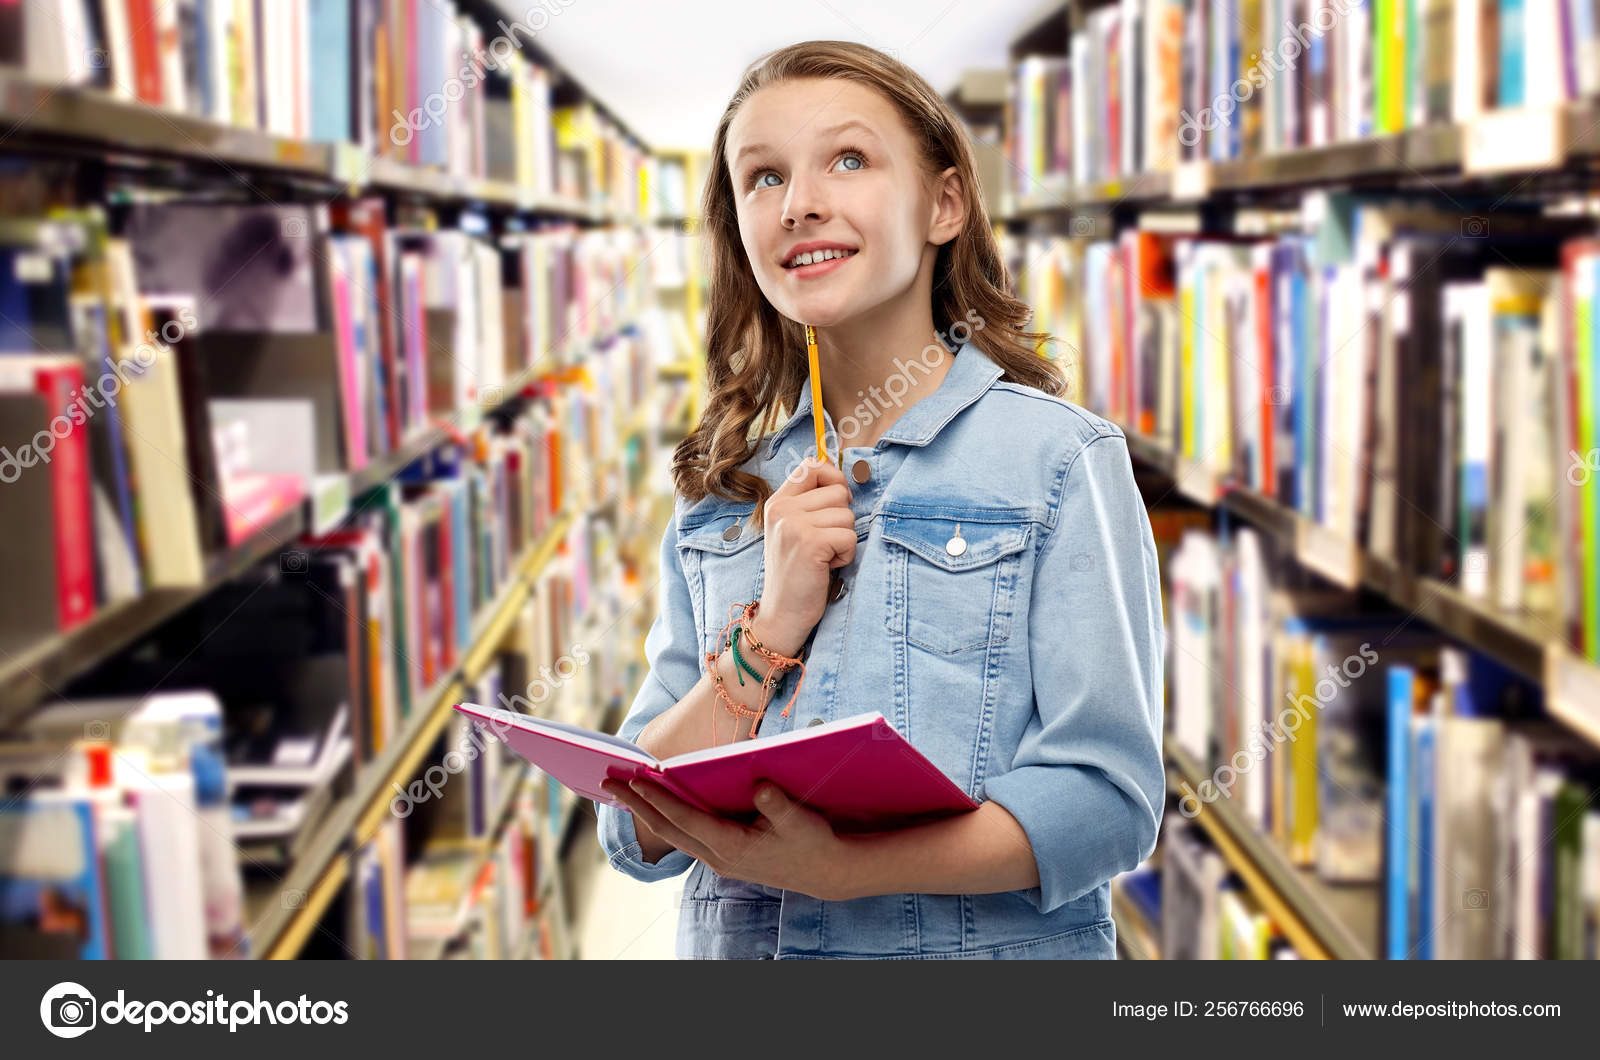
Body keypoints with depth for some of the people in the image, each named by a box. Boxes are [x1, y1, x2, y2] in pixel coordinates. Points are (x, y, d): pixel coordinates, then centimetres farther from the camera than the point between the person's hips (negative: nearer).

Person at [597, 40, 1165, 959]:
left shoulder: (1059, 459, -2)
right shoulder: (722, 494, 9)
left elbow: (1111, 798, -10)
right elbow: (636, 835, 5)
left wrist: (840, 868, -21)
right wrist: (771, 629, -8)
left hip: (983, 941, -2)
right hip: (733, 939, 3)